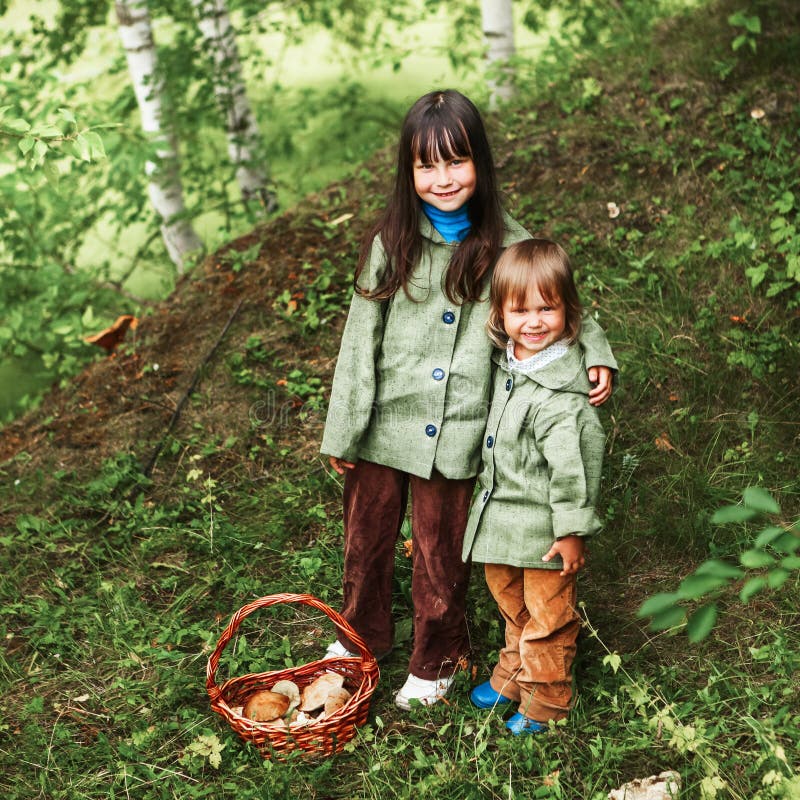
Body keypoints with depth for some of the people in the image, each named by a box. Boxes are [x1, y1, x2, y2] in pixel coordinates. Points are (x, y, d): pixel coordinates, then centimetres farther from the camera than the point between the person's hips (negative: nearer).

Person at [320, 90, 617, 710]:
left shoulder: (508, 246, -8)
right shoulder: (393, 242, -6)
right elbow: (360, 338, -3)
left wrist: (595, 353, -15)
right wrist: (342, 432, -1)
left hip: (454, 438, -1)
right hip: (382, 427, 2)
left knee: (441, 557, 15)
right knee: (366, 540, 20)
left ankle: (436, 663, 38)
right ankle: (364, 636, 46)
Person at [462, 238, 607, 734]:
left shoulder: (561, 394, -28)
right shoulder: (509, 362, 0)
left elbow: (573, 467, -25)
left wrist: (573, 530, -19)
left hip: (544, 526, -8)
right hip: (504, 518, 8)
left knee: (547, 618, 11)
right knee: (513, 607, 26)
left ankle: (545, 702, 30)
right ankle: (512, 678, 47)